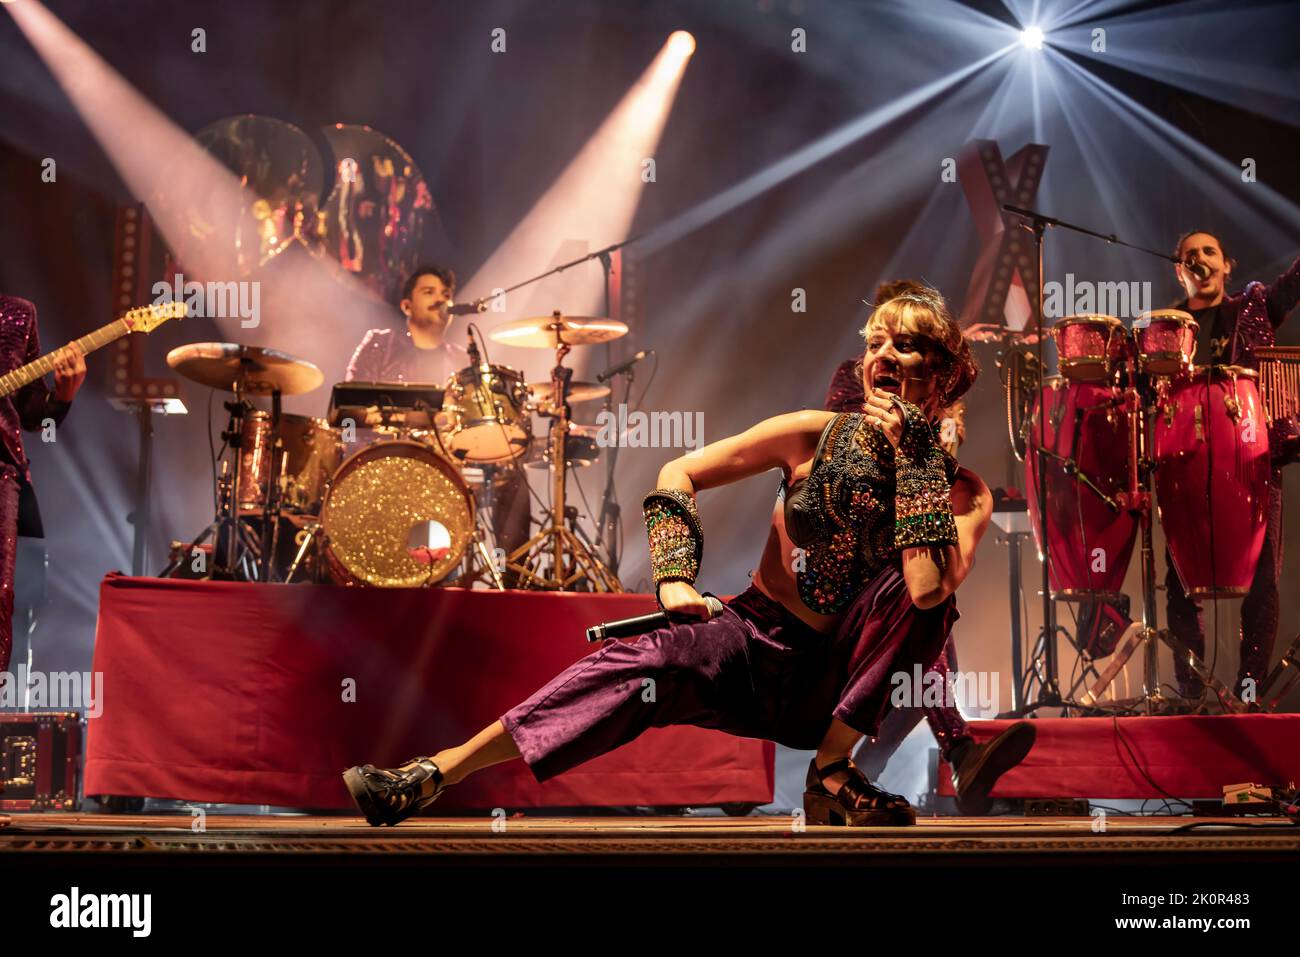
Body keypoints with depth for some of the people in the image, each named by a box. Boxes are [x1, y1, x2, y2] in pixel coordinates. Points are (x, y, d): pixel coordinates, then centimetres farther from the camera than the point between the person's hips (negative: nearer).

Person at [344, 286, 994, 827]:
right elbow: (679, 473, 1)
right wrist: (675, 576, -13)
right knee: (647, 662, -30)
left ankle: (832, 777, -20)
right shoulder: (814, 436, -4)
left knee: (916, 583, -27)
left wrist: (912, 456, -21)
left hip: (840, 683, 0)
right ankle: (433, 775, -38)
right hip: (756, 642, 0)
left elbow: (930, 589, -28)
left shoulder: (964, 493, -7)